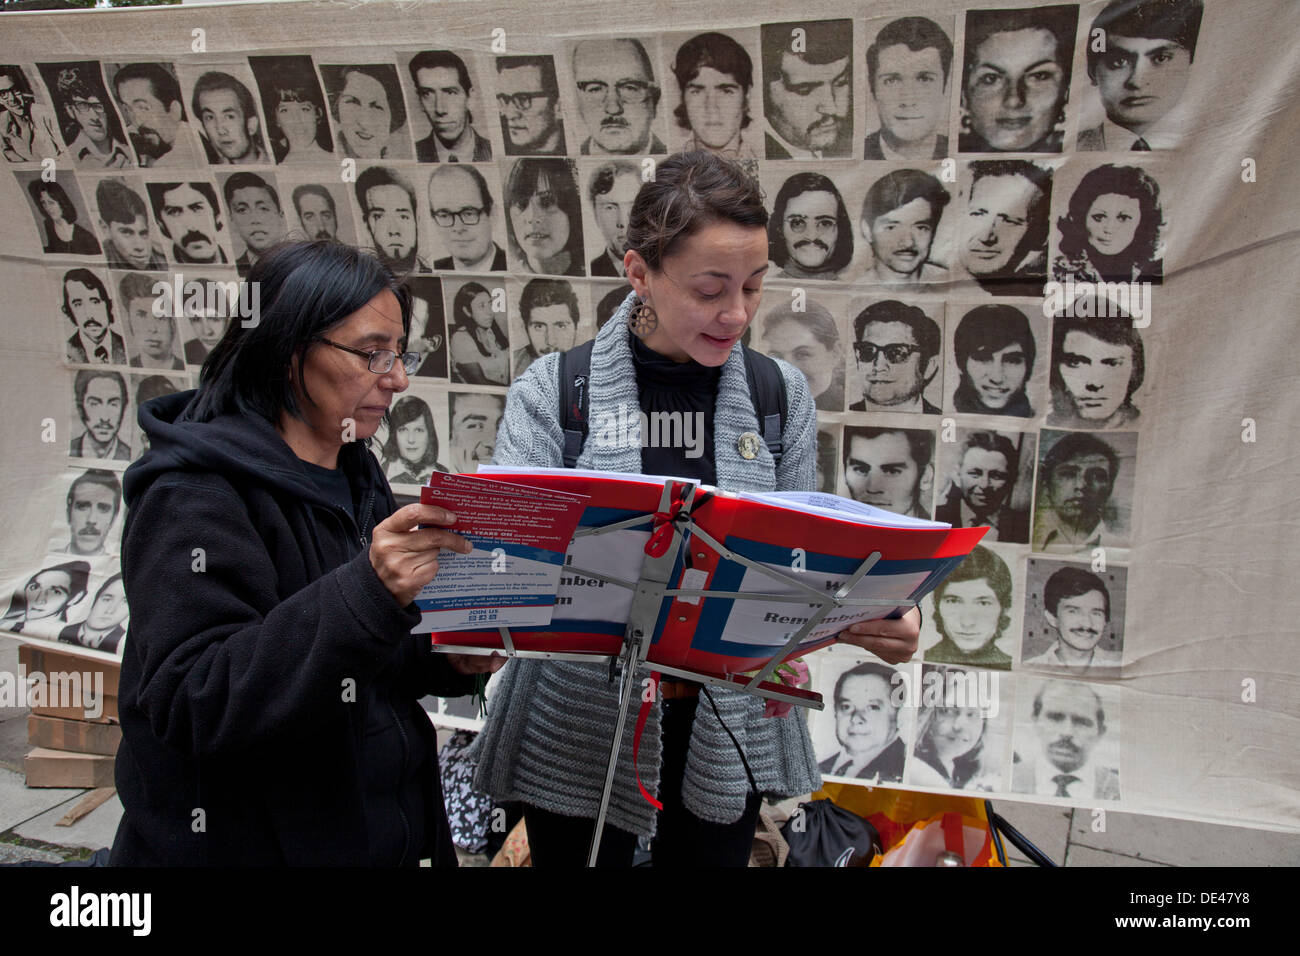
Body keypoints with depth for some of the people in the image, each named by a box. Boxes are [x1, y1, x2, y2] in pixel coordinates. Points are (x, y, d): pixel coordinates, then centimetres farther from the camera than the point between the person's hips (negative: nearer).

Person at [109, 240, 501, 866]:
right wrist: (363, 592, -37)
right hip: (249, 845, -7)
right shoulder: (197, 496, -18)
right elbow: (190, 704, -28)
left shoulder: (355, 476, 5)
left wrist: (444, 659, -8)